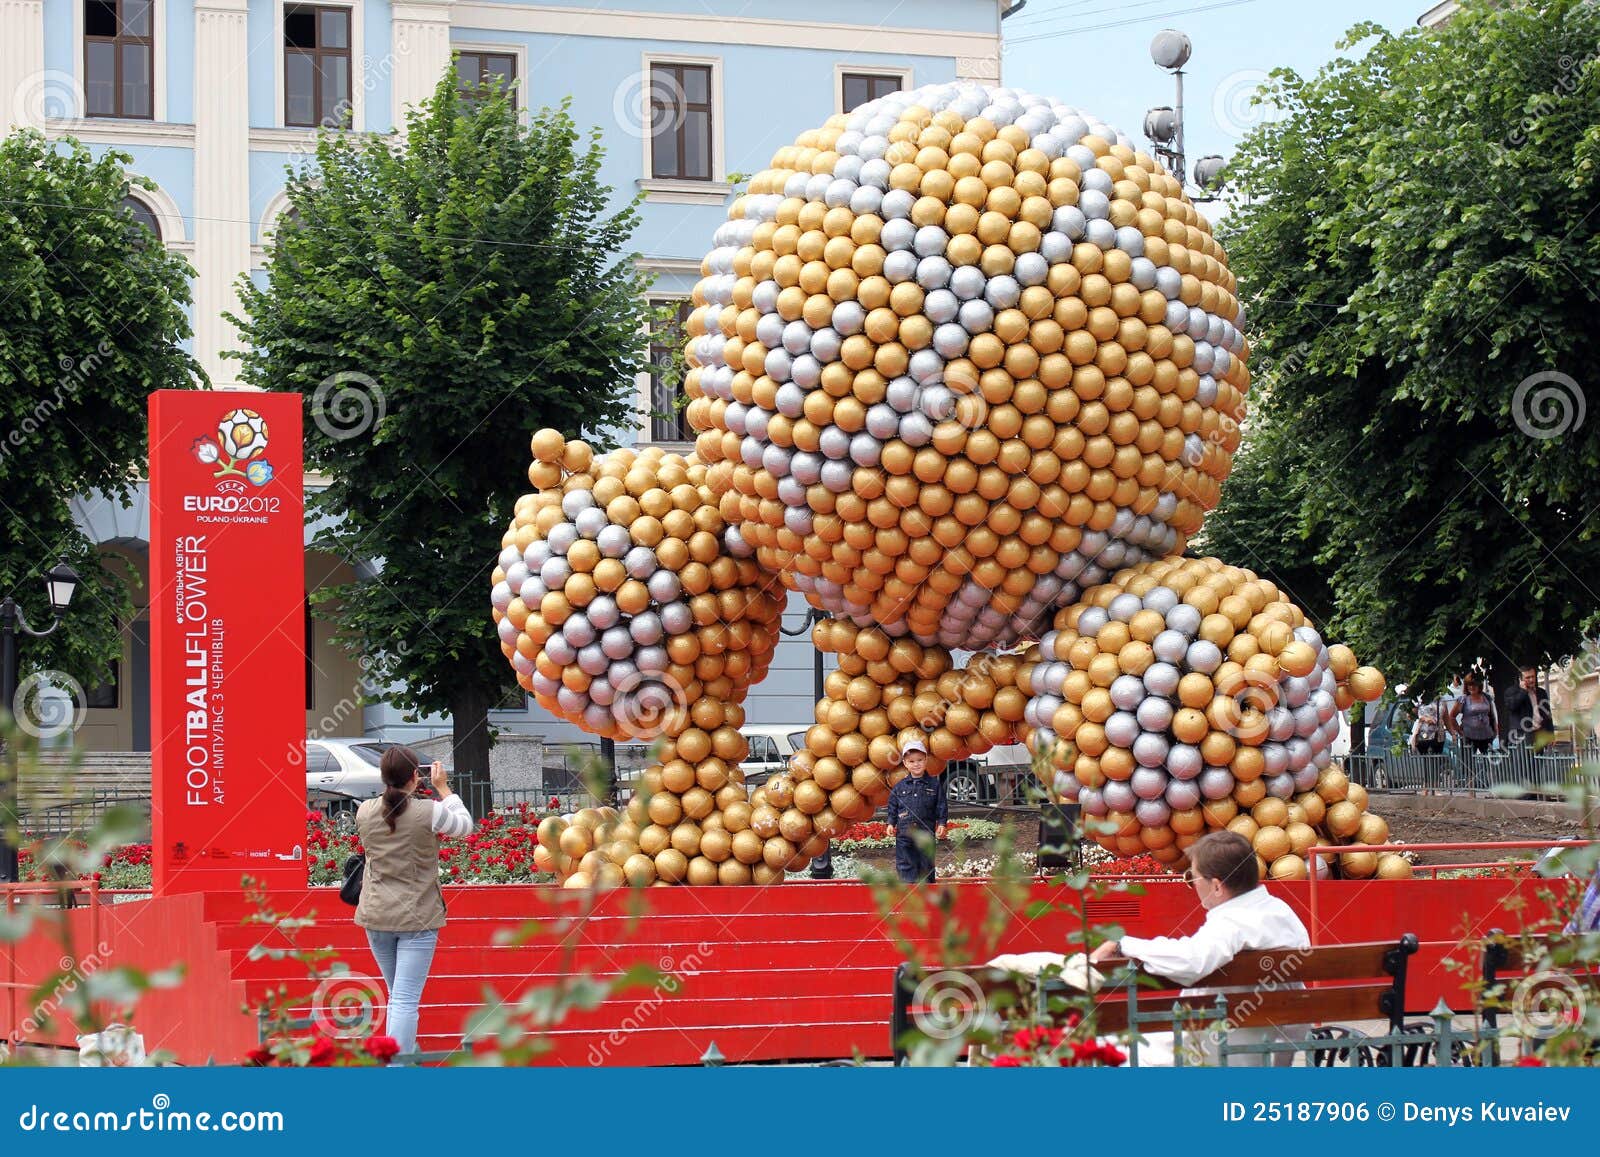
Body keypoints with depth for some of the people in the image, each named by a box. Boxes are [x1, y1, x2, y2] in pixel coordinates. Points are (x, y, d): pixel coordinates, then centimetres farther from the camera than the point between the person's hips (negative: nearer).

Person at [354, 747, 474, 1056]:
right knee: (405, 1001, -6)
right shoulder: (429, 812, -14)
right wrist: (443, 787, 10)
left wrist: (405, 792, 21)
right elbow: (465, 826, 4)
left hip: (376, 916, 4)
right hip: (417, 917, -4)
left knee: (397, 994, 21)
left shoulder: (364, 812, -2)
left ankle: (408, 1053, 33)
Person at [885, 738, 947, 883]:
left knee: (926, 865, 6)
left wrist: (941, 824, -3)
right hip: (904, 833, 1)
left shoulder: (934, 784, 1)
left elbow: (942, 806, 4)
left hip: (926, 833, -1)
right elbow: (893, 806, 11)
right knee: (905, 865, -1)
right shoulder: (900, 786, 5)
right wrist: (891, 823, 4)